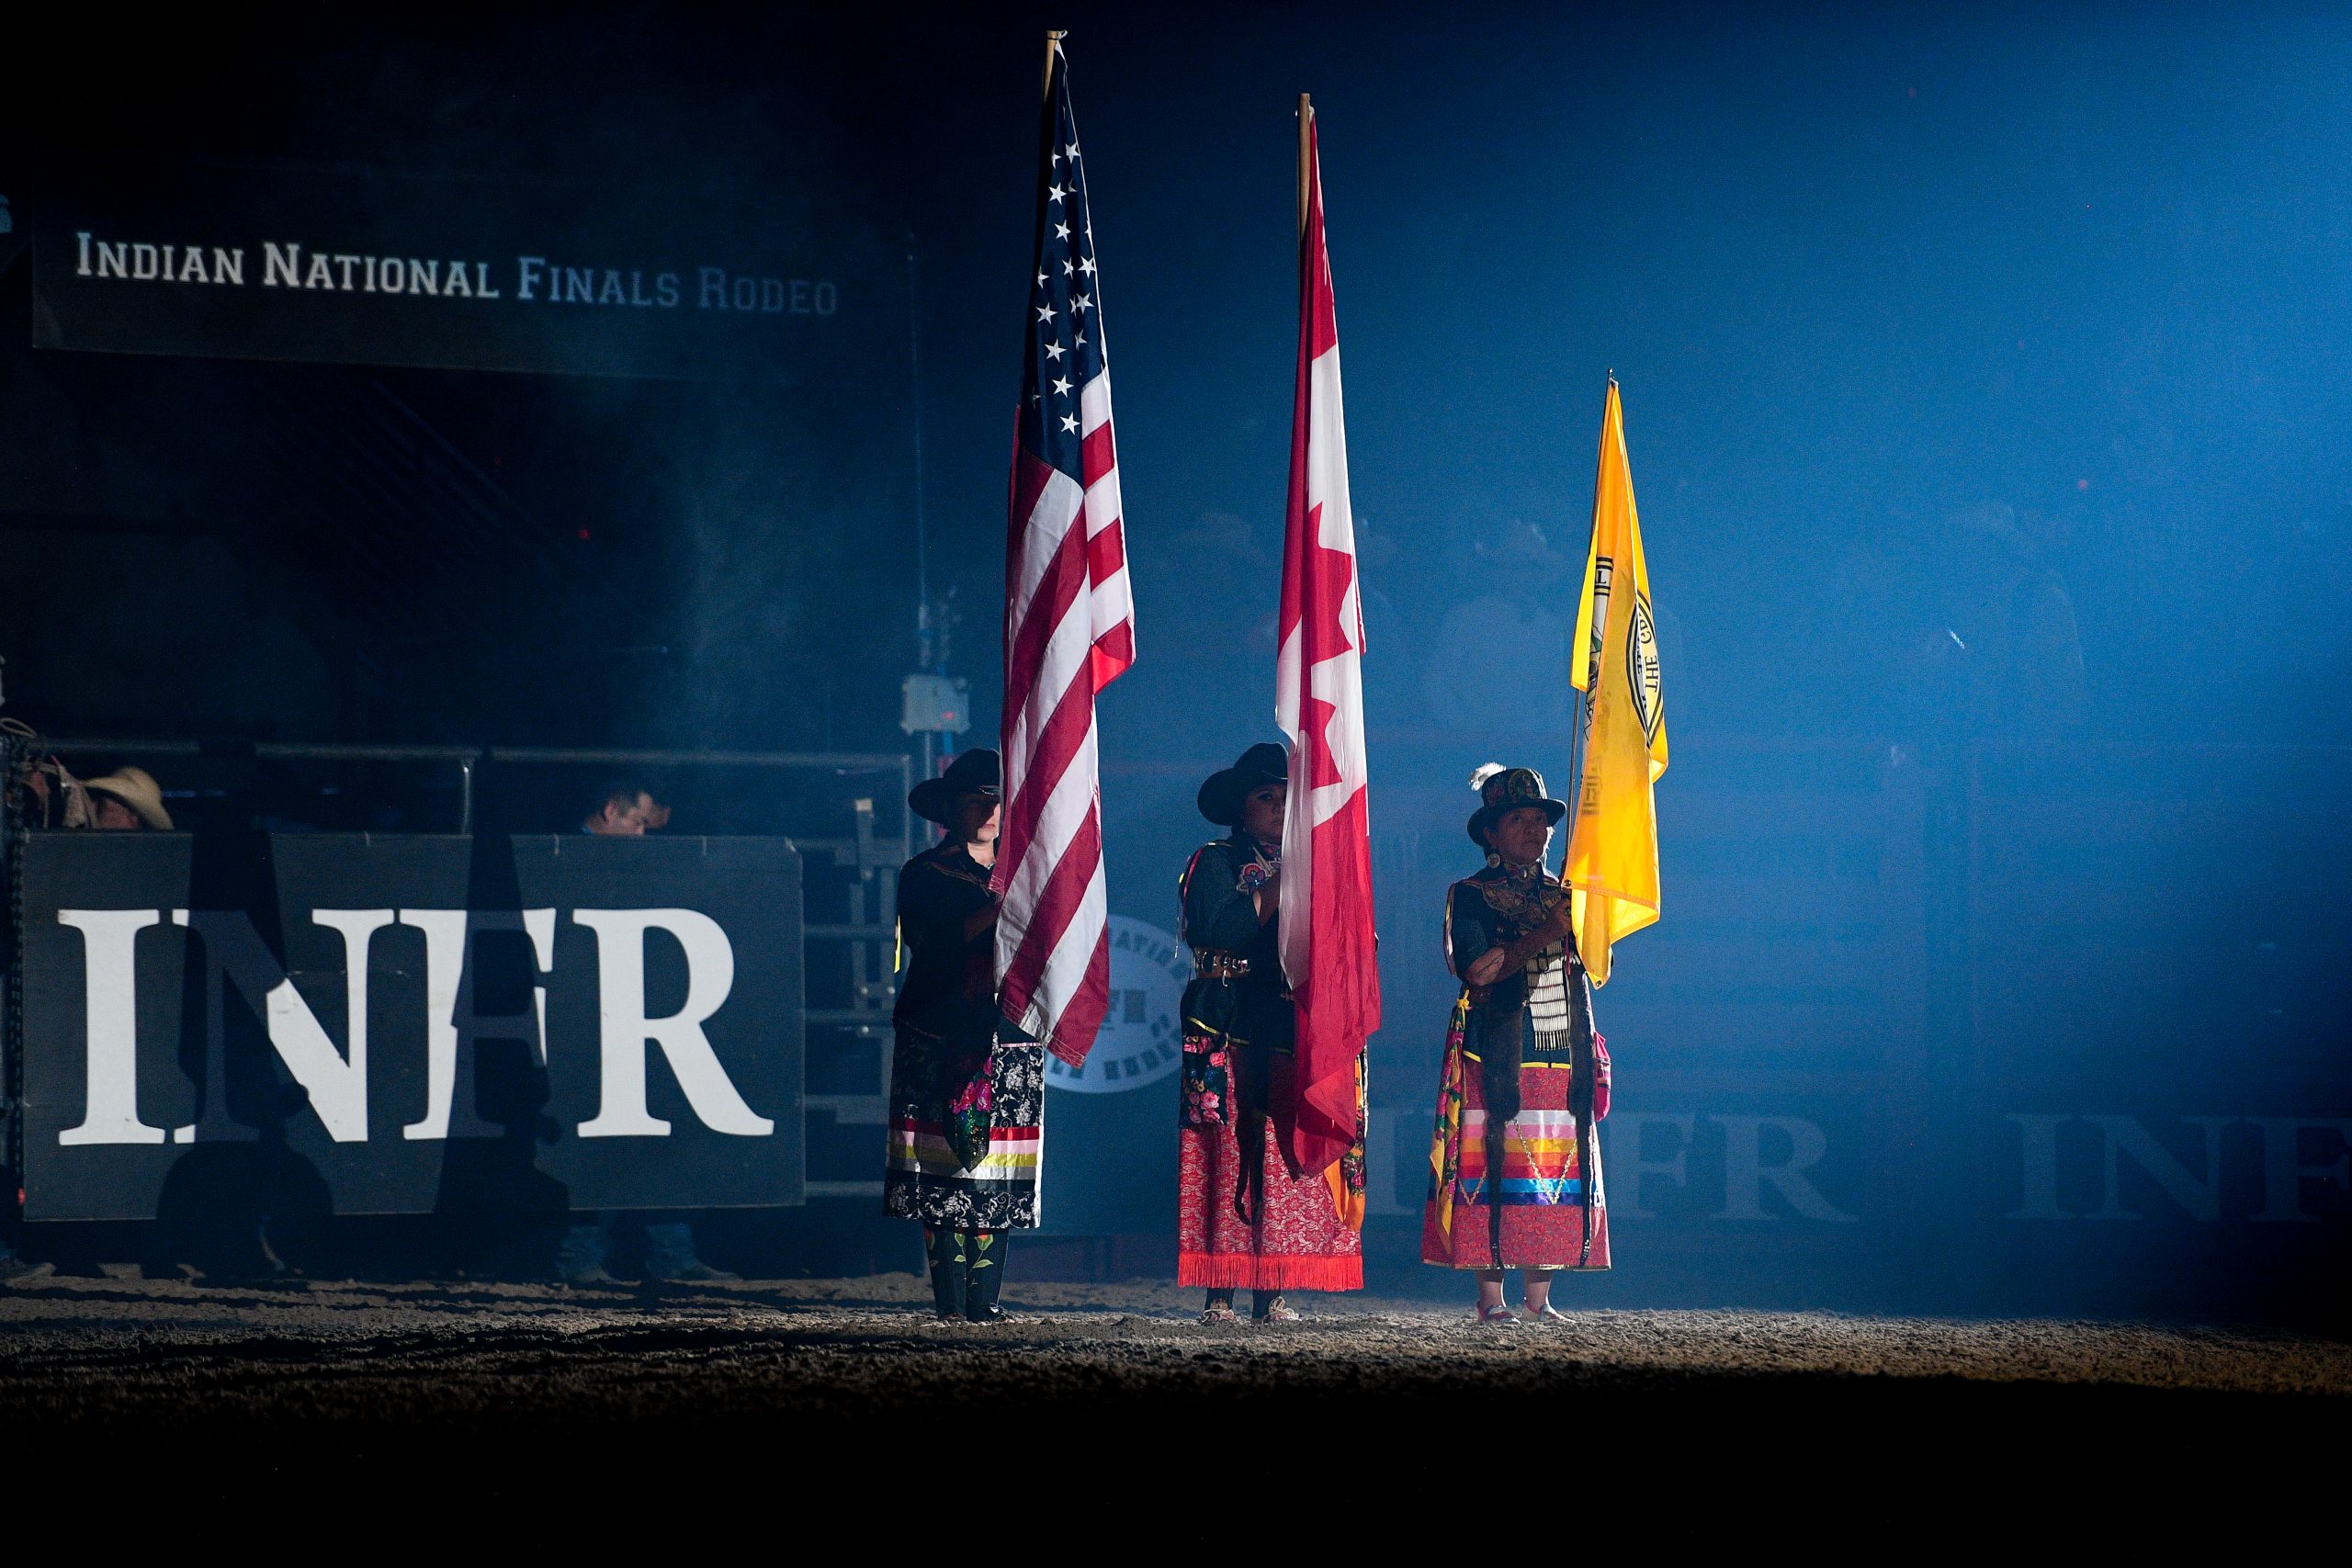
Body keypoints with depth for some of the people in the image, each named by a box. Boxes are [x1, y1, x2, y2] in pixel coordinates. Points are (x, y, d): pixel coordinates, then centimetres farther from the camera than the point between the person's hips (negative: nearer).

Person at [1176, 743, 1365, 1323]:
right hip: (1230, 1038, -4)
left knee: (1288, 1163, -5)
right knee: (1229, 1158, -10)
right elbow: (1219, 931, -12)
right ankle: (1220, 1294, -12)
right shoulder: (1214, 863, 7)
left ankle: (1273, 1294, -5)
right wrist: (1275, 888, -9)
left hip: (1291, 1032, 4)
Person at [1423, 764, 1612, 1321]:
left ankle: (1540, 1297, 3)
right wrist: (1544, 935, -19)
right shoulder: (1470, 896, 3)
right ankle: (1490, 1296, -7)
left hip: (1562, 1060, 4)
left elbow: (1594, 964, 6)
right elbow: (1476, 971, -12)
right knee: (1493, 1167, -9)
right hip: (1497, 1060, -4)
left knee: (1556, 1171, -1)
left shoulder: (1563, 896, 17)